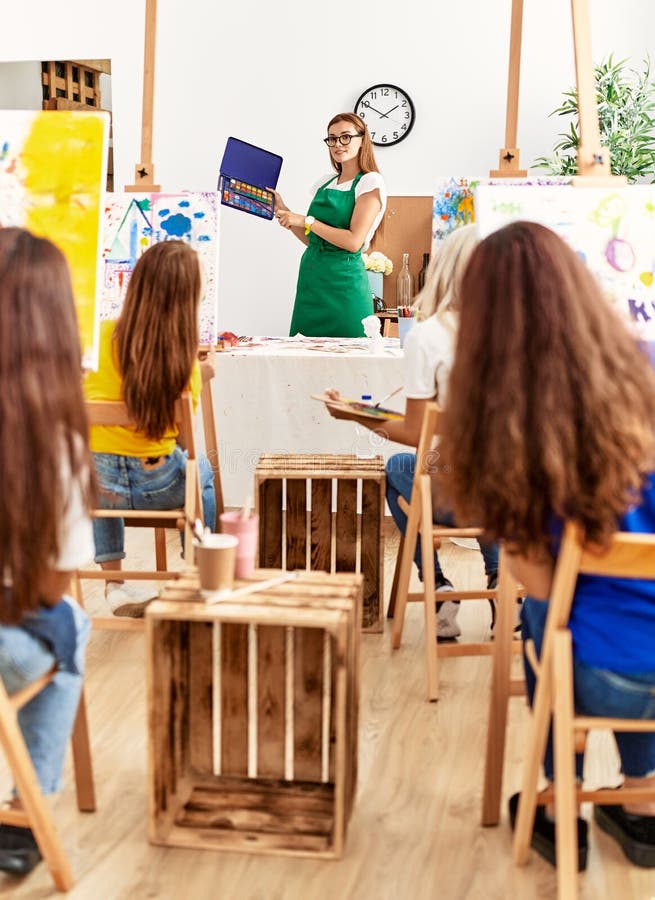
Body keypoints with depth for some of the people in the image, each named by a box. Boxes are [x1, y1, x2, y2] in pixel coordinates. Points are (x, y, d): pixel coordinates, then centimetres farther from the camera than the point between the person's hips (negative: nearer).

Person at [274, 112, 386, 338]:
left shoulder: (370, 182, -6)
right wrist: (283, 211, 9)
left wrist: (306, 221, -14)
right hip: (311, 276, 6)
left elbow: (354, 242, -16)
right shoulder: (325, 183, 14)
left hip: (343, 278, -6)